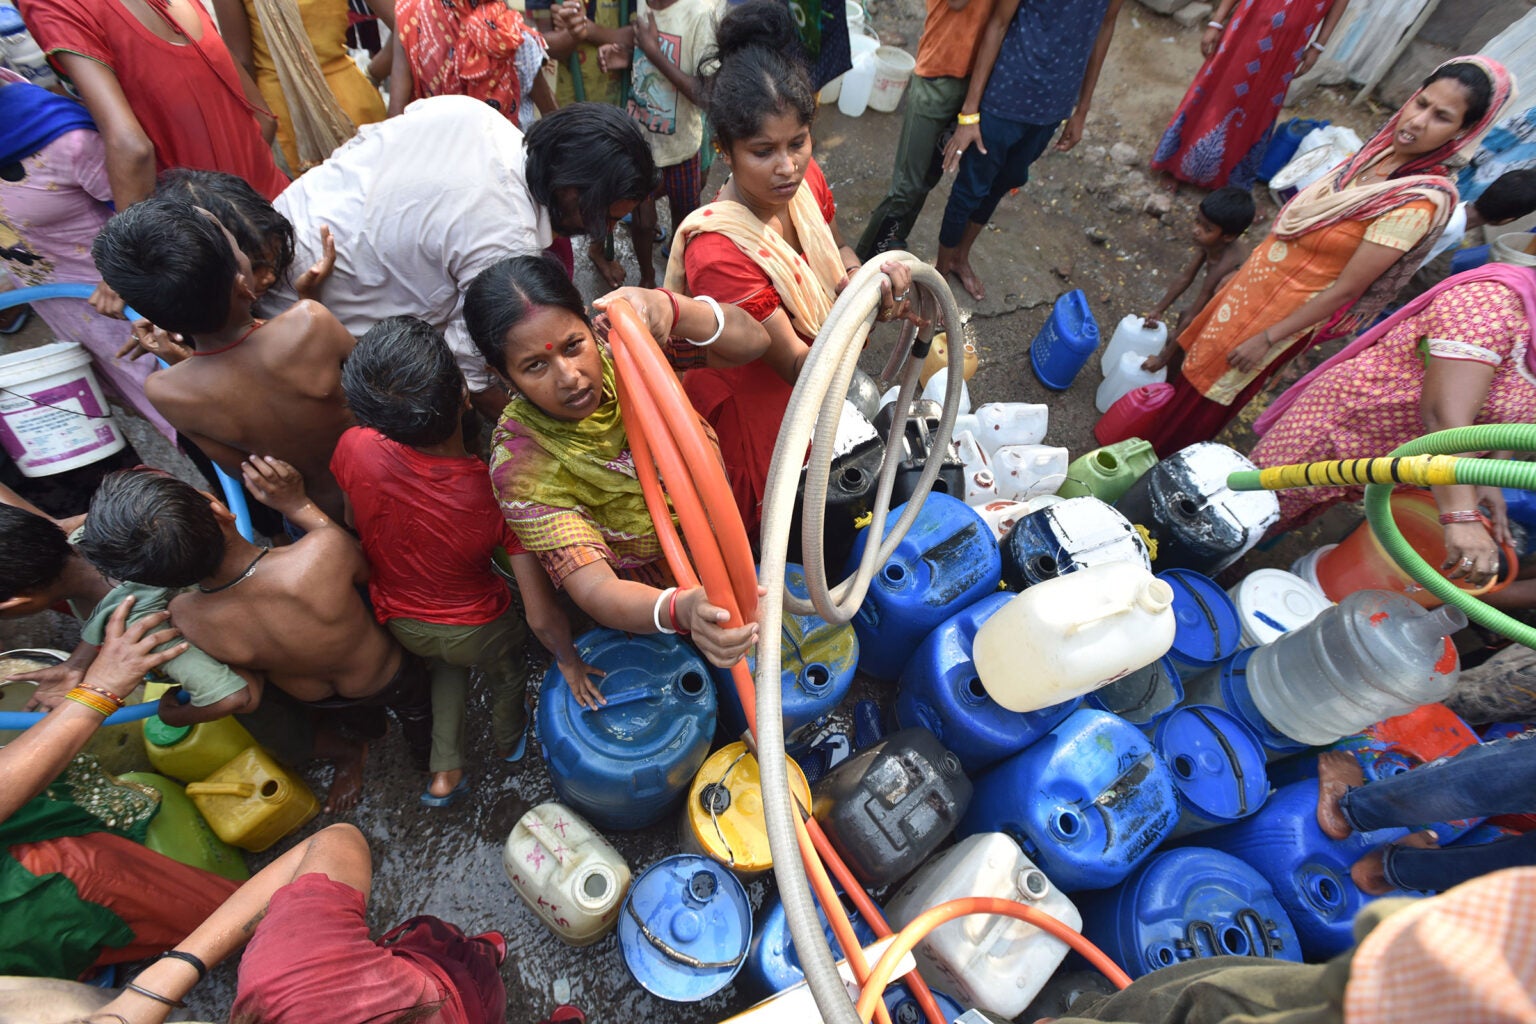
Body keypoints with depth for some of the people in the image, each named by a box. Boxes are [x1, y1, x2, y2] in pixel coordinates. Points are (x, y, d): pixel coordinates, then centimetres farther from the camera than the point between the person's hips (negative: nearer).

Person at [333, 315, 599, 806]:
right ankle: (509, 742, 62)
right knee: (507, 674, 32)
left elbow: (353, 525, -6)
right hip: (478, 628, -2)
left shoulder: (355, 449, -31)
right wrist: (569, 662, -9)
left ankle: (445, 771, 41)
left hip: (398, 621, 3)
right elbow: (543, 618, -30)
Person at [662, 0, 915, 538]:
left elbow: (838, 248, 6)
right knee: (764, 522, 19)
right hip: (750, 414, -7)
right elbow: (797, 365, -31)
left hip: (810, 391, 7)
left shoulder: (805, 178, -14)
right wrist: (860, 312, -46)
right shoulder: (719, 253, -38)